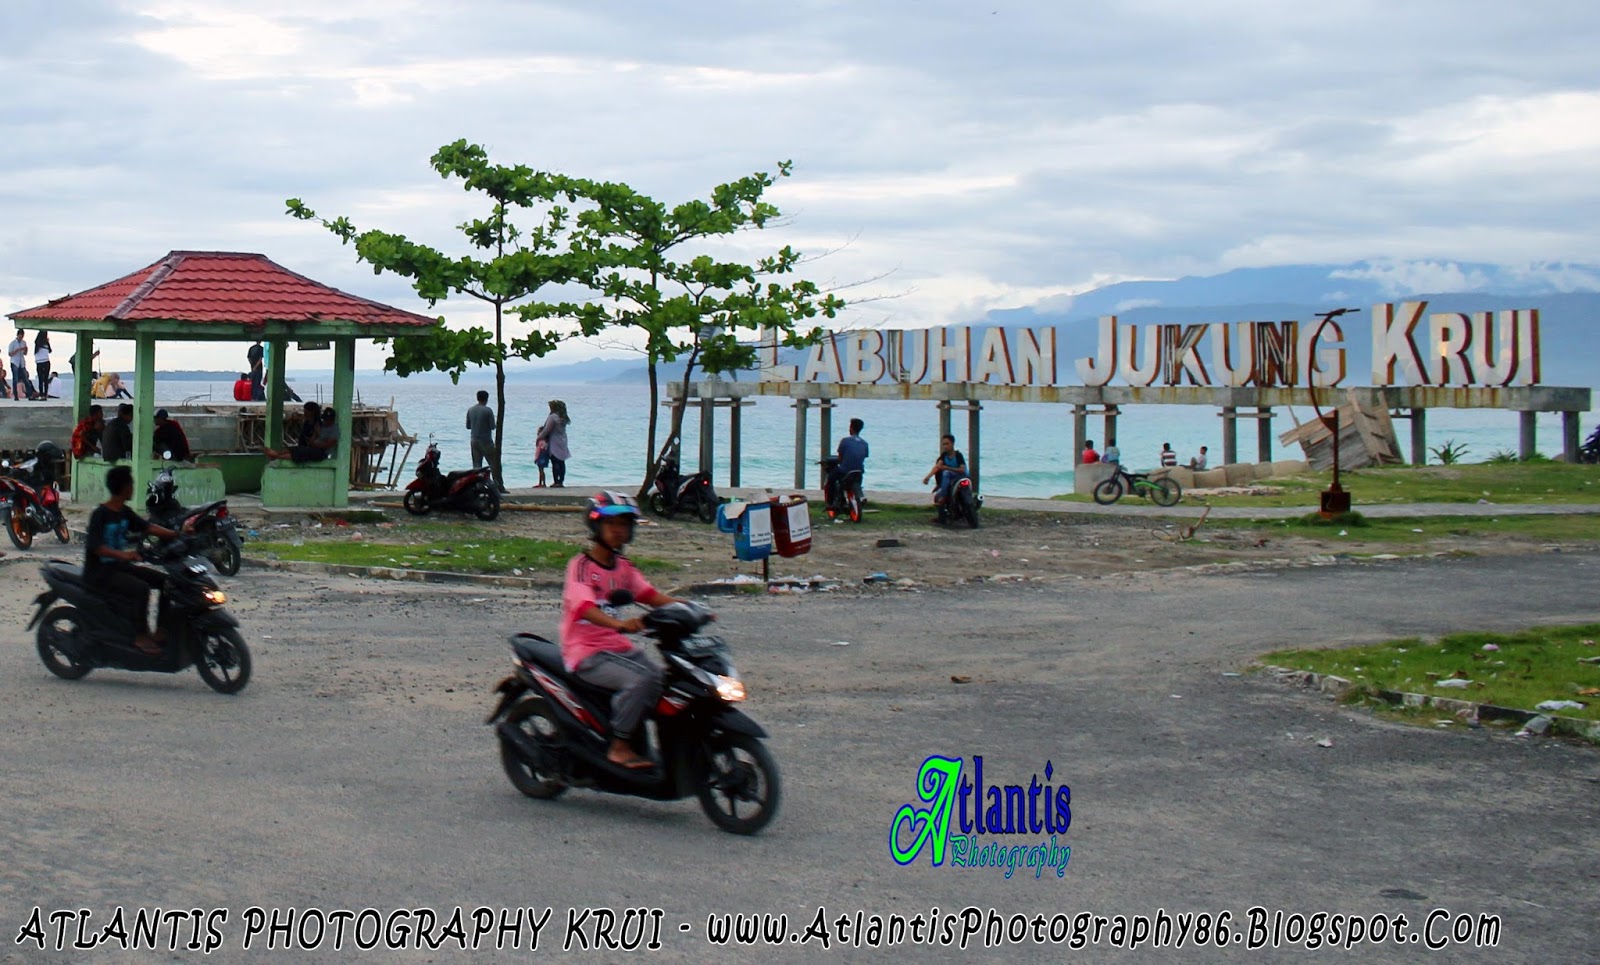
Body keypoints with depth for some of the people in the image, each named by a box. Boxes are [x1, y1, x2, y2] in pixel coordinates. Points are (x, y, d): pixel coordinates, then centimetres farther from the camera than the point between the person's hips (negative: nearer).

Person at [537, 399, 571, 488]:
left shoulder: (552, 417, -15)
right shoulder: (564, 418, 9)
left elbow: (546, 430, -13)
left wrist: (538, 438, 0)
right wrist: (543, 427, 20)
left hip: (554, 444, -8)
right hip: (562, 443, 8)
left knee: (555, 463, -7)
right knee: (561, 462, 8)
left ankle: (556, 482, -9)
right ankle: (561, 481, 11)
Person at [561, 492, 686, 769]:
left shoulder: (624, 567, 15)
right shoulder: (581, 565, -10)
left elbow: (649, 594, 3)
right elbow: (584, 607, -27)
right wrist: (620, 624, -46)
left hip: (619, 647, 7)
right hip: (586, 653, -7)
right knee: (641, 680, -29)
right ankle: (619, 747, -18)